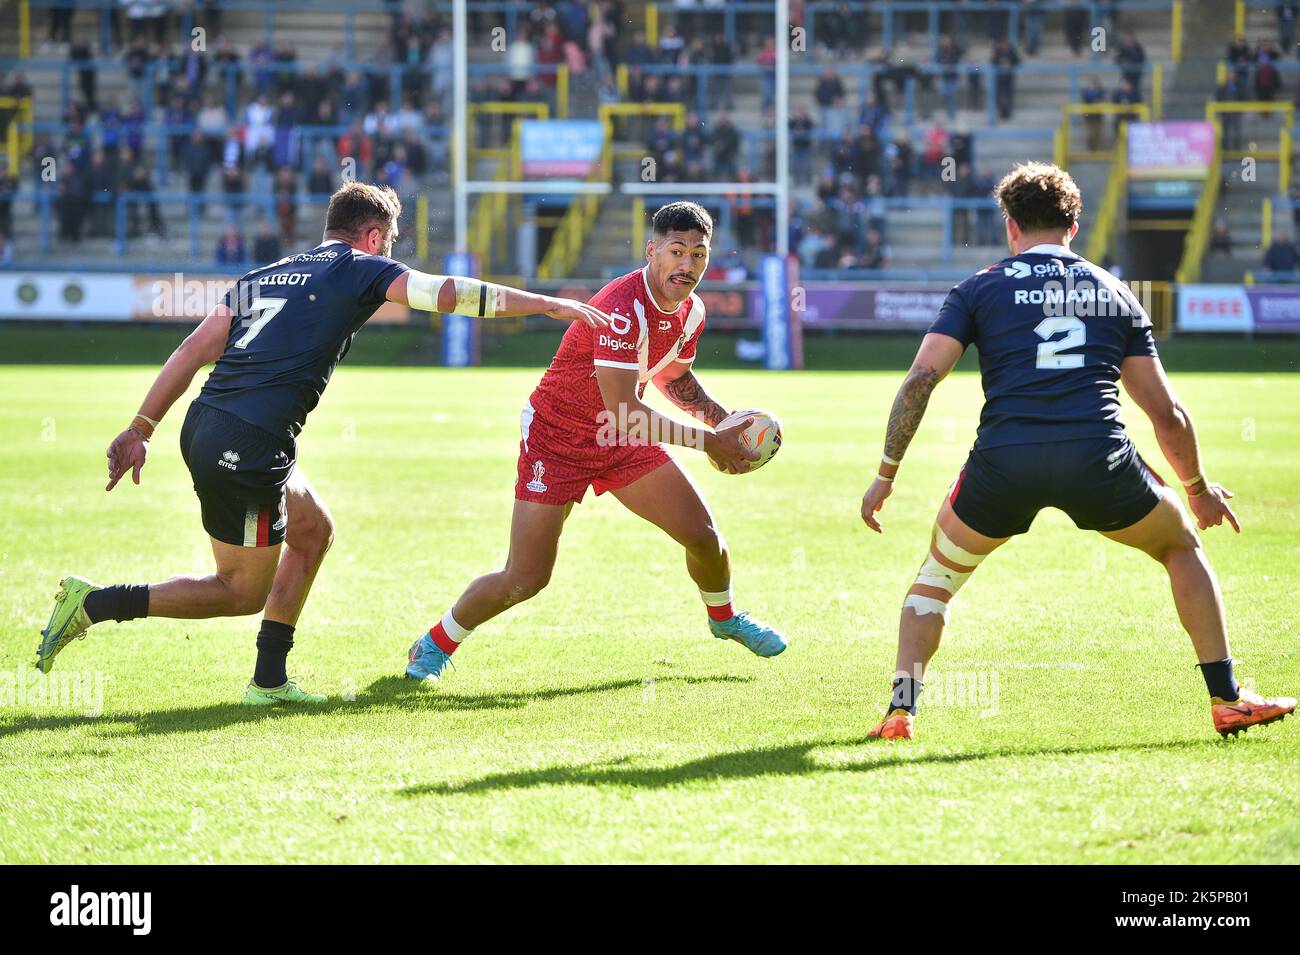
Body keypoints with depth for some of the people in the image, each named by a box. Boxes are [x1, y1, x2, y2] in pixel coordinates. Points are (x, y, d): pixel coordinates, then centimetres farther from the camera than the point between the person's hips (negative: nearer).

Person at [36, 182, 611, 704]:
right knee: (243, 593, 5)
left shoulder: (266, 275, 22)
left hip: (203, 424, 8)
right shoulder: (361, 270, 4)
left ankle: (269, 681, 20)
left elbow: (195, 349, 16)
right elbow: (449, 294, -2)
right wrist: (548, 305, 5)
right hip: (248, 445, -8)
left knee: (313, 530, 23)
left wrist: (141, 429, 16)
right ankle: (95, 603, -4)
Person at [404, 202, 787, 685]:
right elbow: (624, 412, -34)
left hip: (623, 440, 7)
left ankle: (724, 617, 34)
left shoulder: (690, 311, -3)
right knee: (524, 580, -11)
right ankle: (434, 645, 13)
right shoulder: (623, 309, -31)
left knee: (702, 533, 1)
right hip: (556, 439, -7)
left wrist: (720, 416, 0)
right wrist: (709, 443, -29)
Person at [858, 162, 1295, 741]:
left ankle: (901, 711, 12)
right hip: (1097, 460, 0)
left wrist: (886, 475, 12)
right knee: (1182, 547, 27)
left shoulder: (981, 289, 17)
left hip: (1003, 463, 0)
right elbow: (1166, 414, 21)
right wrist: (1198, 488, 36)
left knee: (939, 573, 26)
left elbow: (920, 380, 5)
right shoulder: (1116, 296, 22)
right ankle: (1227, 701, 20)